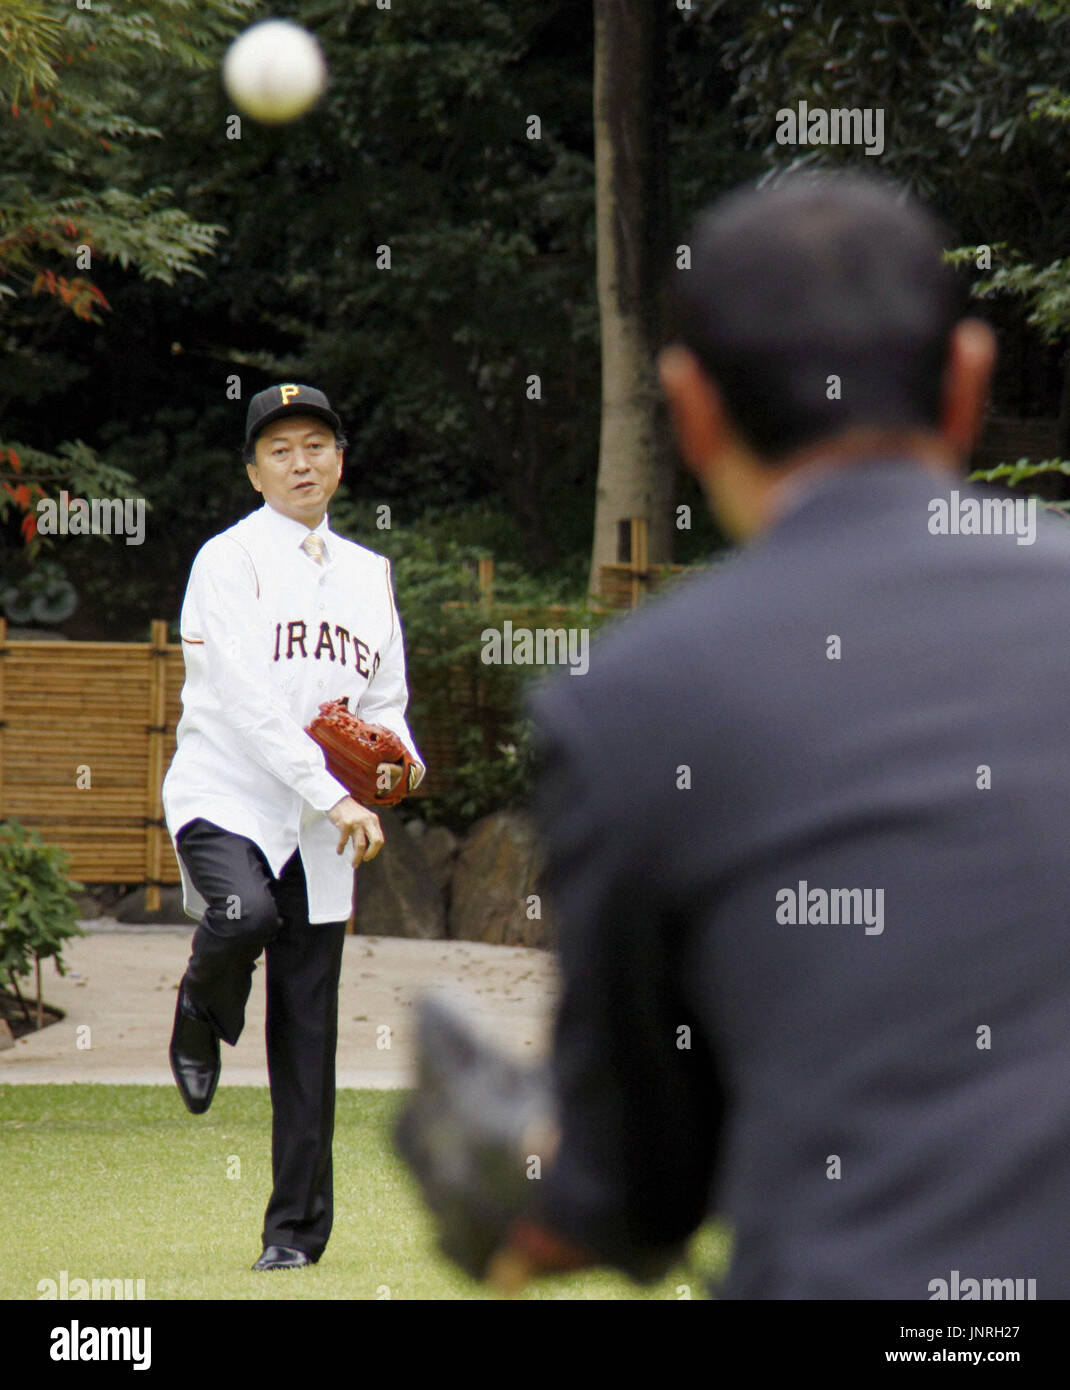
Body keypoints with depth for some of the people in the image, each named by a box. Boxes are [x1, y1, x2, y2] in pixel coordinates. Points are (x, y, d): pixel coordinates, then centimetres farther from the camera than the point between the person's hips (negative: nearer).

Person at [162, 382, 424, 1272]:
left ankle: (297, 1229, 6)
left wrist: (399, 756, -3)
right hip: (224, 798, -5)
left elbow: (382, 699, 21)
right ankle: (202, 1017, -1)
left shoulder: (369, 574, 16)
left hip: (320, 830, 5)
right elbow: (249, 702, -15)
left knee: (308, 1034, 1)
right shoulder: (229, 561, -4)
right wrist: (334, 795, -23)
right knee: (245, 914, -36)